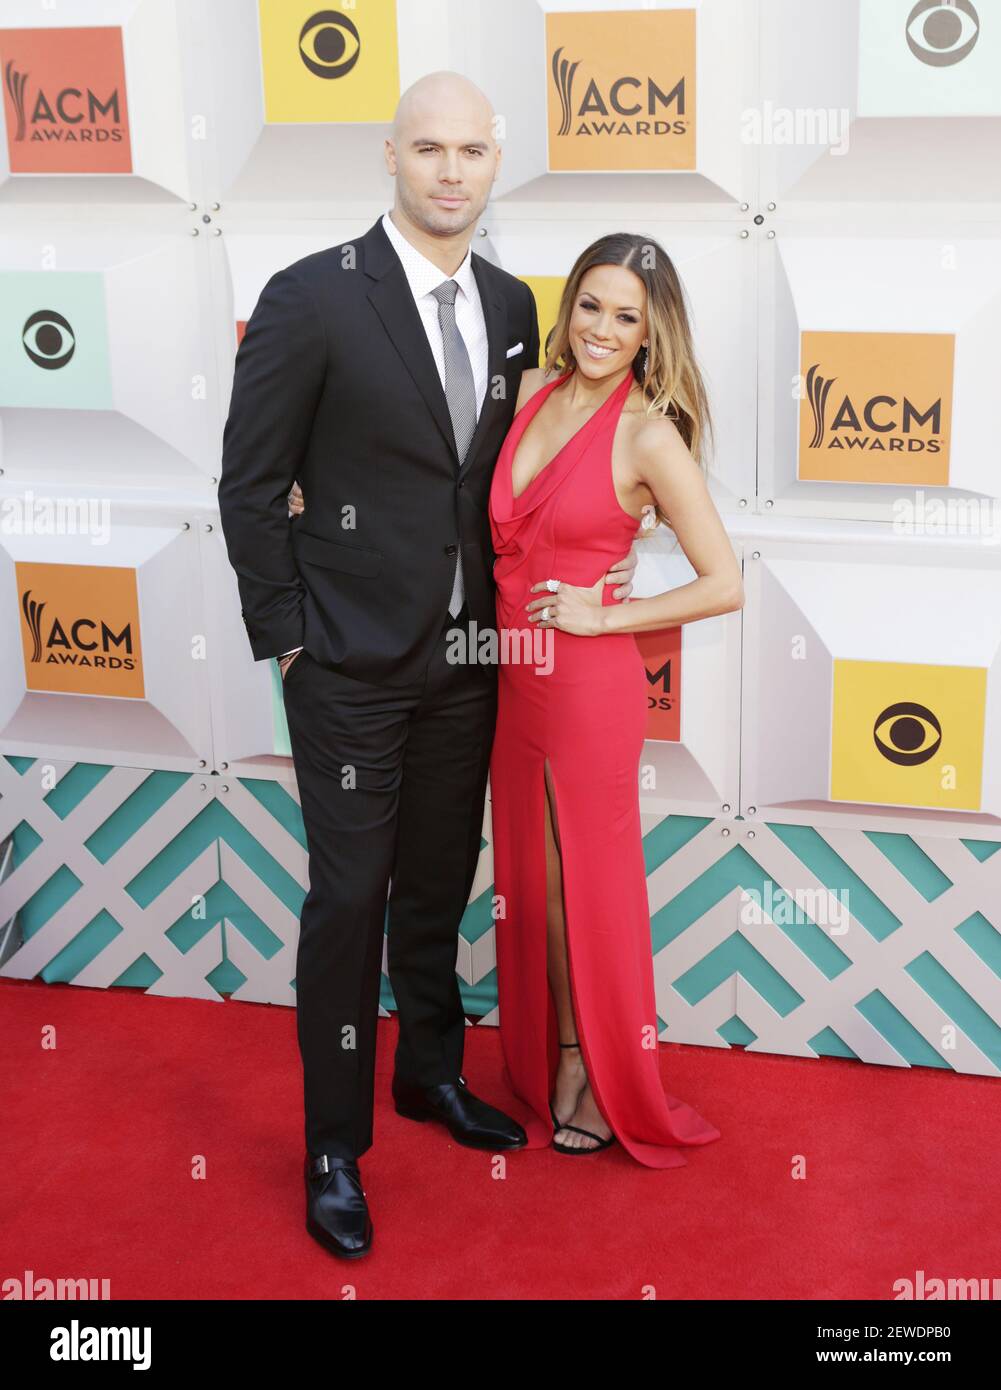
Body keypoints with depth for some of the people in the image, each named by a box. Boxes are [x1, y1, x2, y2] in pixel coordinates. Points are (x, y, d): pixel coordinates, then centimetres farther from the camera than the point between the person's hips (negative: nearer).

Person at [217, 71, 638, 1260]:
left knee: (439, 883, 19)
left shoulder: (511, 305, 5)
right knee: (349, 899, 3)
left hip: (466, 659, 5)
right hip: (353, 667, -5)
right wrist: (286, 638, -9)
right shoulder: (311, 297, -12)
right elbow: (250, 484, -9)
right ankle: (334, 1149, 19)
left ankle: (431, 1072, 41)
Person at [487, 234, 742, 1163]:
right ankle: (556, 1060, 34)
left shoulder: (648, 433, -14)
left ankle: (608, 1084, 28)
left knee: (592, 881, 9)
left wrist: (603, 617, -14)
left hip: (588, 684, -6)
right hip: (512, 673, 6)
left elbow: (725, 585, -14)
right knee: (532, 877, 16)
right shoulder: (531, 392, 3)